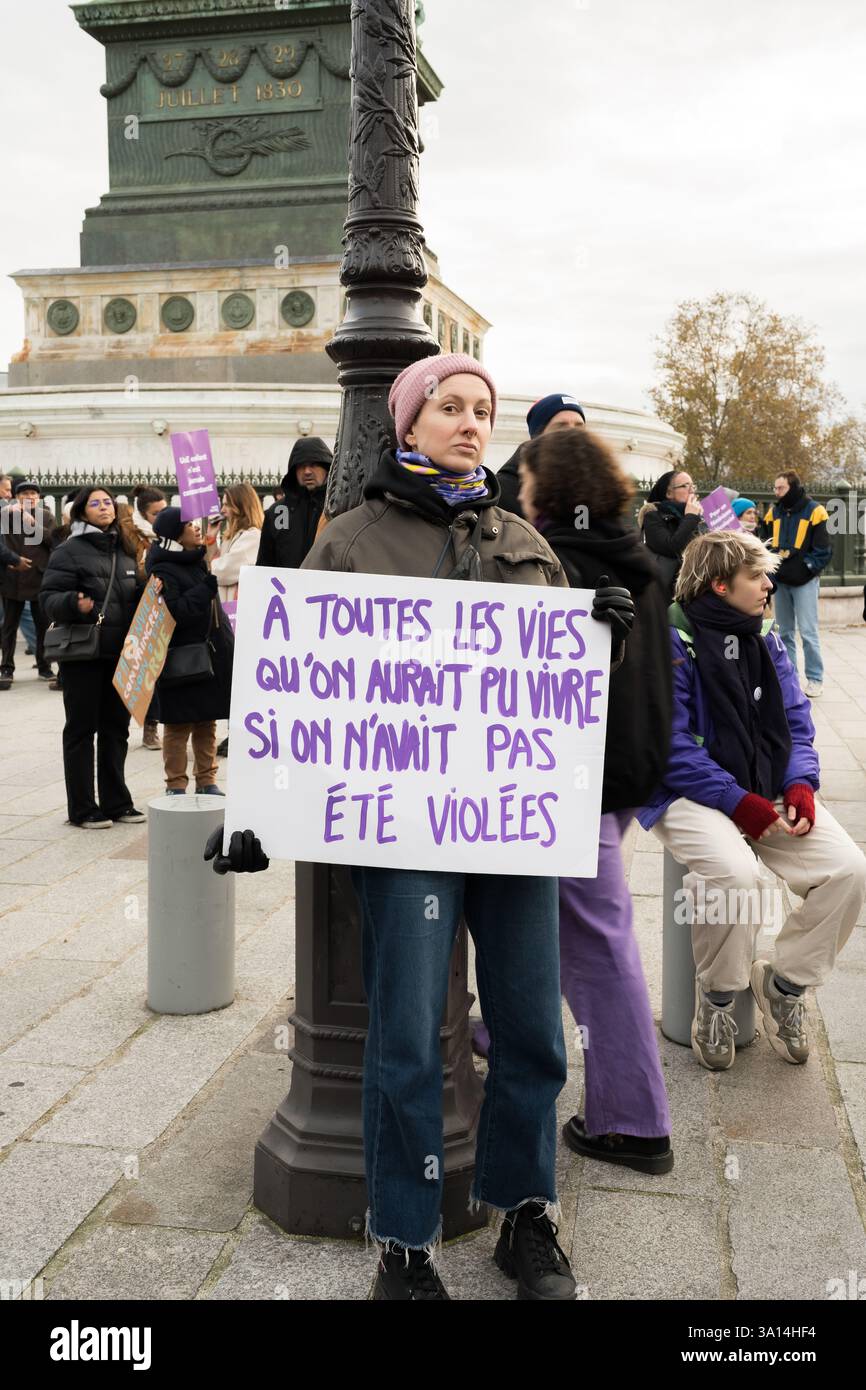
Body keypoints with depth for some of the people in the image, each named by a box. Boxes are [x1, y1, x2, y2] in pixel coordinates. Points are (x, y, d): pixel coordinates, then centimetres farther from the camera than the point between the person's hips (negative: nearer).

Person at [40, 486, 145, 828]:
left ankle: (116, 802, 22)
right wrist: (75, 603, -29)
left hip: (120, 654, 6)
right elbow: (49, 598, -11)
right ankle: (82, 809, 9)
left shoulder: (125, 550, 13)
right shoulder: (69, 551, -5)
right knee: (82, 729, 2)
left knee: (116, 728, 12)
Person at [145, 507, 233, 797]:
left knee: (207, 723, 14)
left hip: (211, 657, 8)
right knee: (179, 725, 0)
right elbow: (177, 612, -24)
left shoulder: (196, 562, 14)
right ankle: (176, 786, 9)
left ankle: (206, 781, 23)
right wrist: (208, 586, -20)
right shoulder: (163, 571, -13)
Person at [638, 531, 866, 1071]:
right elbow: (672, 746, -17)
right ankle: (717, 998, -6)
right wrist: (739, 802, -23)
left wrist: (800, 784, -8)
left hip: (769, 793, 6)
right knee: (736, 871, -35)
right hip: (693, 796, -6)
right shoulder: (673, 642, -12)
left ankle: (784, 982, 8)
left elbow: (796, 721, 11)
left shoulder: (767, 640, 10)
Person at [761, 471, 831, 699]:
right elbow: (767, 543, 16)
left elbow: (823, 550, -6)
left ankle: (815, 679, 1)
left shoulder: (814, 511, -7)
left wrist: (806, 568, -15)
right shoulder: (773, 513, 8)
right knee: (785, 632, 9)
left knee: (808, 631, -7)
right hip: (781, 581, 5)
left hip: (804, 581, -5)